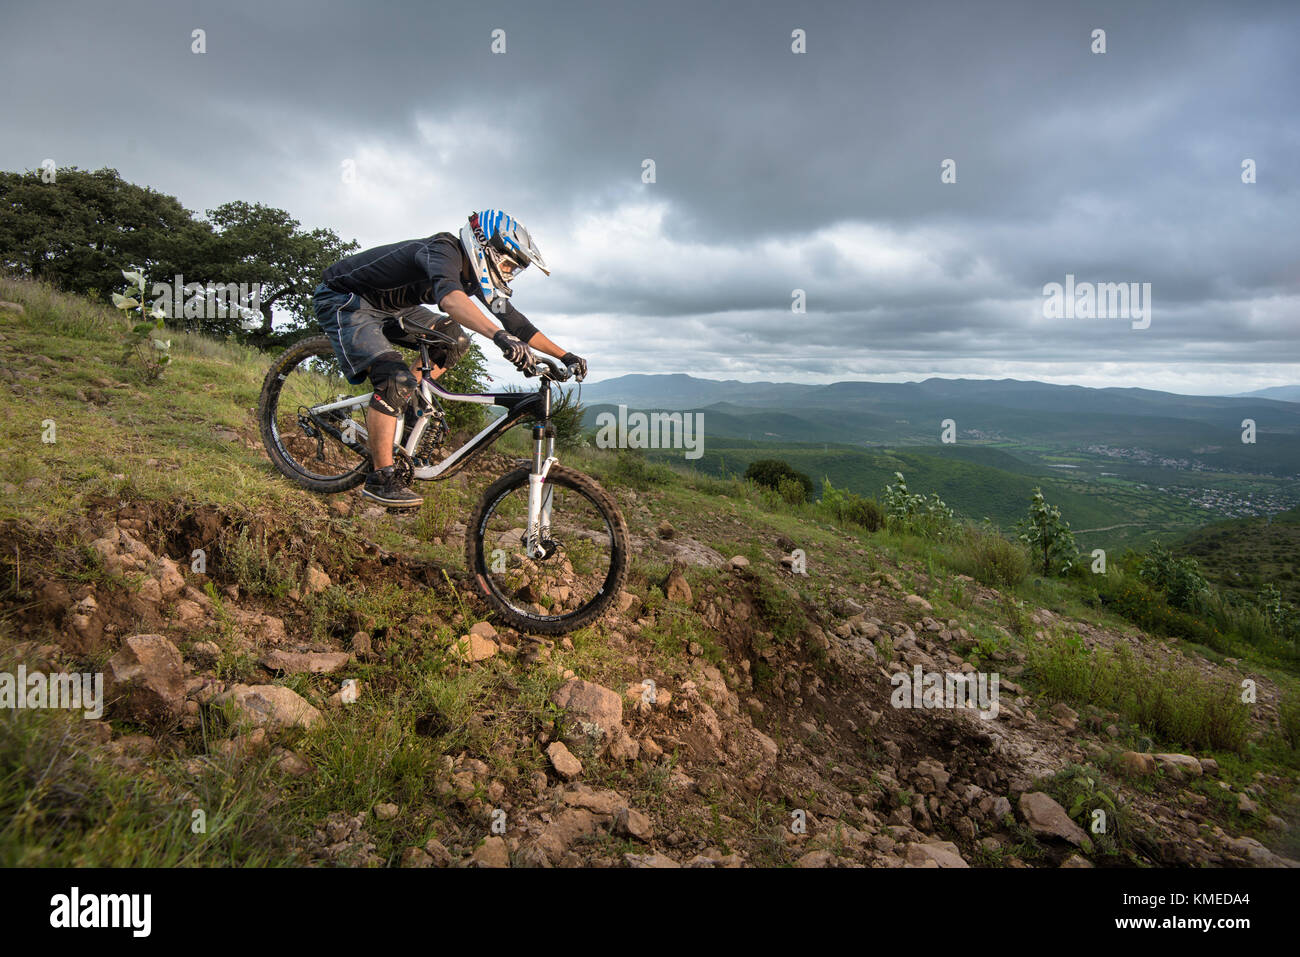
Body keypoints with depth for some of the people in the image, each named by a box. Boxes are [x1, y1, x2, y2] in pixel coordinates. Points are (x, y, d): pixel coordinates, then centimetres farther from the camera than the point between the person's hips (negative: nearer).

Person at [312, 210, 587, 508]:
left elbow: (513, 319, 0)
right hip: (343, 300, -9)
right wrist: (500, 336, -66)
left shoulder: (473, 273, -3)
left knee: (455, 342, 0)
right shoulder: (444, 251, -29)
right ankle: (380, 478, -17)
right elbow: (449, 297, -51)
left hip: (388, 306, 9)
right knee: (396, 378, -25)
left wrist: (565, 355, -5)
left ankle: (395, 404, 6)